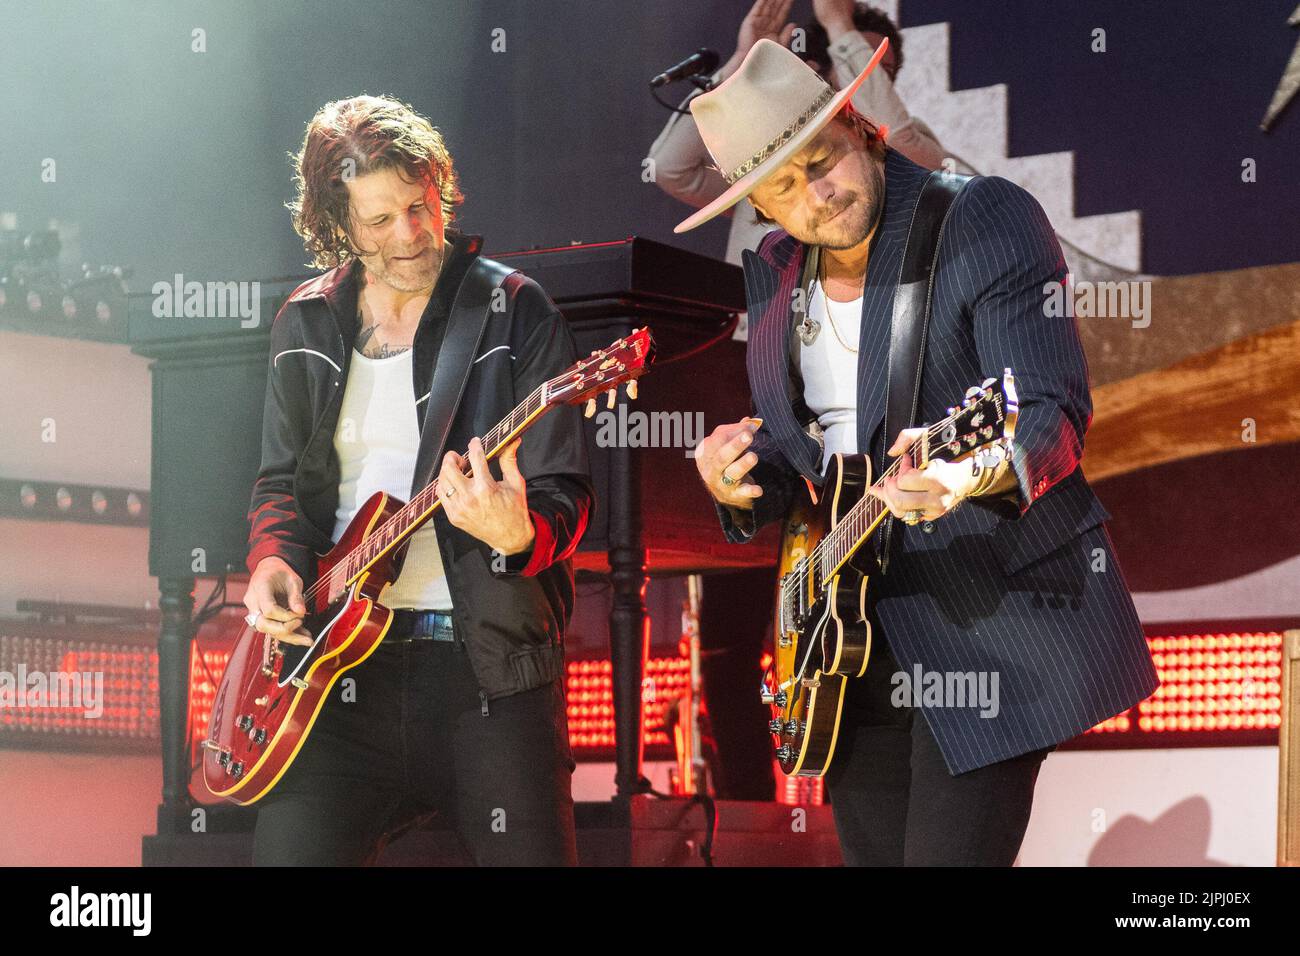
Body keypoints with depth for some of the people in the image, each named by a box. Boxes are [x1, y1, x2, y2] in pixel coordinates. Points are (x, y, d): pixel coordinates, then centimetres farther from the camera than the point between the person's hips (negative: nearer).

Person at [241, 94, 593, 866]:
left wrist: (520, 535, -29)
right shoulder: (305, 325, 11)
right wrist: (273, 560, -1)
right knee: (291, 850, -7)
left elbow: (565, 496, -6)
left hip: (491, 660, -3)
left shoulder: (517, 314, -2)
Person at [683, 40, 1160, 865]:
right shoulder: (772, 278, 9)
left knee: (950, 853, -13)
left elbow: (1054, 414, -20)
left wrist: (978, 470, -41)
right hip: (859, 635, 7)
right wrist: (740, 484, -7)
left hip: (1000, 616, -7)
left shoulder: (988, 219, -12)